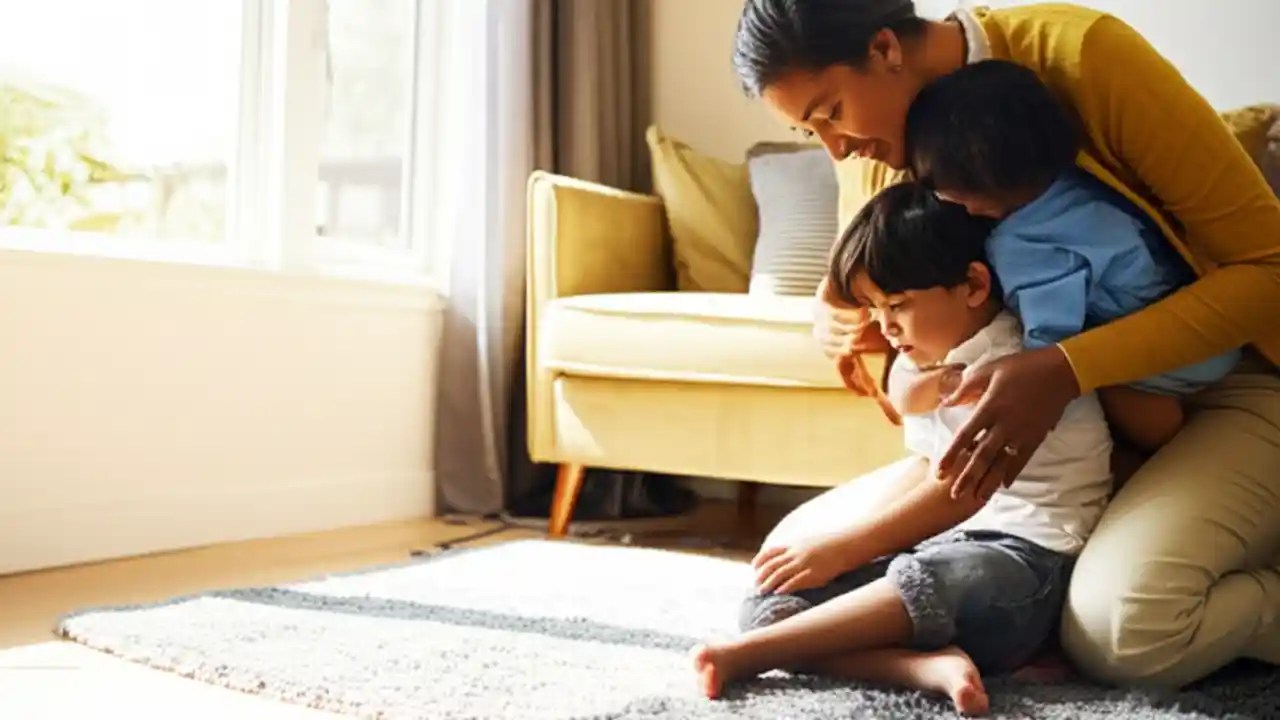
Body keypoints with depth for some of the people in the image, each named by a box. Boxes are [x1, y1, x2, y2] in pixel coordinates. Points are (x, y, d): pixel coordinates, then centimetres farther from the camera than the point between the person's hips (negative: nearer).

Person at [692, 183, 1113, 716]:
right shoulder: (917, 370, 15)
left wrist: (840, 551, -17)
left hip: (1023, 558, -8)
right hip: (940, 547, 8)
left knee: (933, 580, -43)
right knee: (772, 601, -11)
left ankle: (750, 652, -32)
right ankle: (929, 664, -32)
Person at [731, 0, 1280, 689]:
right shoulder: (867, 151, -2)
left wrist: (1067, 370, -33)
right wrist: (835, 324, -12)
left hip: (1223, 384, -6)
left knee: (1124, 623, -36)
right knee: (796, 556, -3)